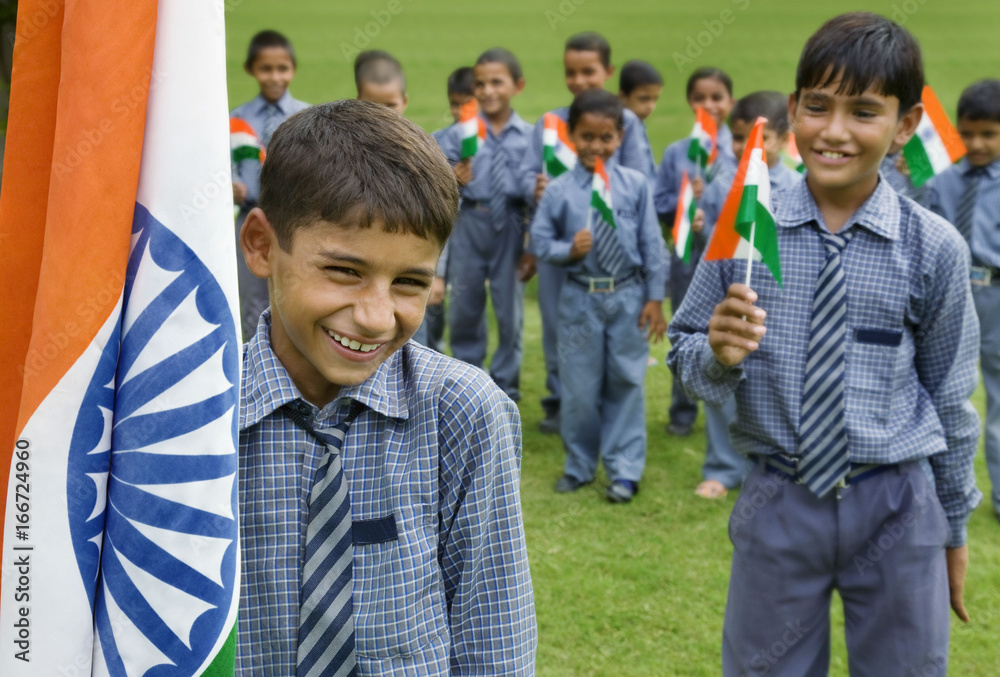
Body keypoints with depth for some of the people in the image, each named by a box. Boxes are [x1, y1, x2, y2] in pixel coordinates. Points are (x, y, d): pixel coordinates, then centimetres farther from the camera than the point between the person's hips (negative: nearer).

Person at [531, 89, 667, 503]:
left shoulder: (635, 185, -3)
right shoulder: (559, 191, -5)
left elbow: (651, 243, 0)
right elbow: (541, 241, 1)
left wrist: (654, 298, 0)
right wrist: (569, 249, -19)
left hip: (628, 297, 0)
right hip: (580, 298, 0)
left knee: (626, 383, 7)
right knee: (579, 386, 9)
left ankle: (624, 469, 18)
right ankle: (579, 465, 27)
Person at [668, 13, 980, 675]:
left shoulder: (934, 248, -7)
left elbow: (949, 395, 5)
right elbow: (688, 361, 3)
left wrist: (955, 525, 13)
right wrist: (718, 353, -20)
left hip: (897, 508, 0)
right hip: (778, 502, 0)